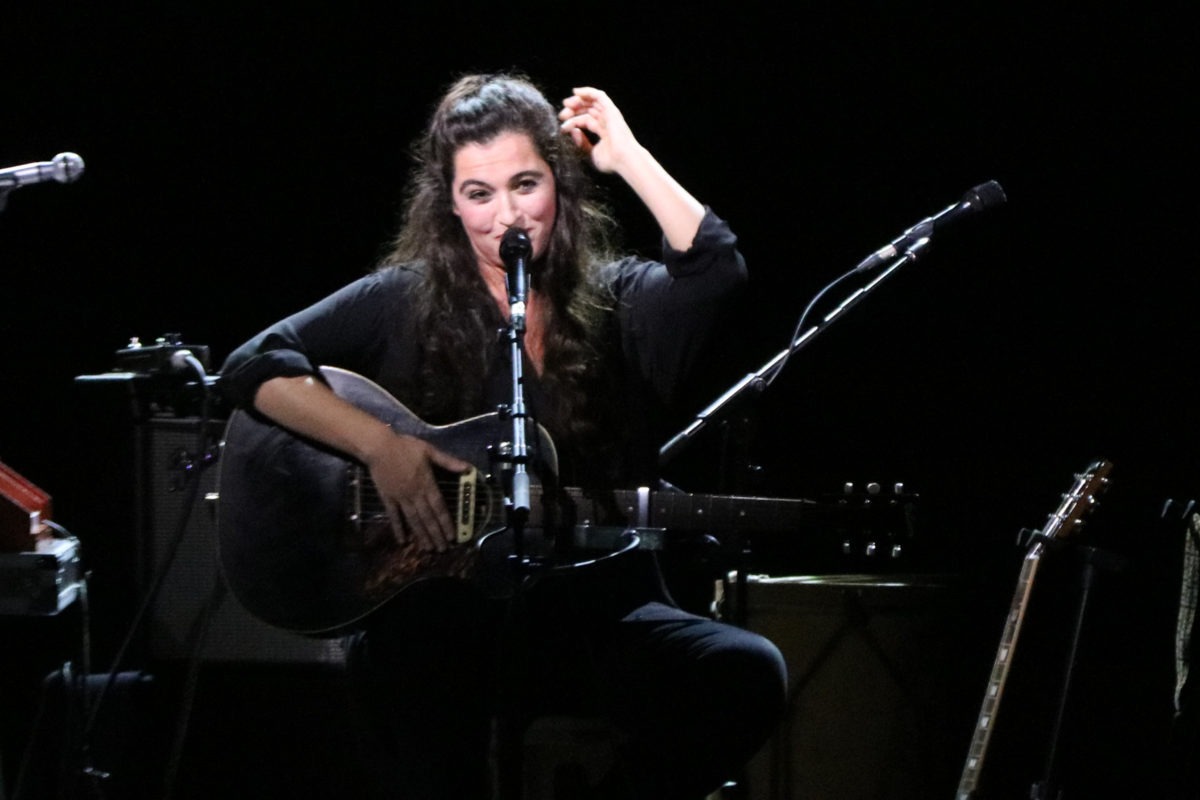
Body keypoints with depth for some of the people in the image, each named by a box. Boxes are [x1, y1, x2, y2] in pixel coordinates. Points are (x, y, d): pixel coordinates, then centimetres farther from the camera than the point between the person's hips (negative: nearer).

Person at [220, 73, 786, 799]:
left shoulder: (617, 302, 10)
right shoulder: (408, 301, 7)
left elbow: (714, 263, -11)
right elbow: (254, 367, -1)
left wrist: (626, 156, -4)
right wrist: (379, 445, -12)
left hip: (589, 607, 2)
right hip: (439, 612, -2)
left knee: (747, 674, -24)